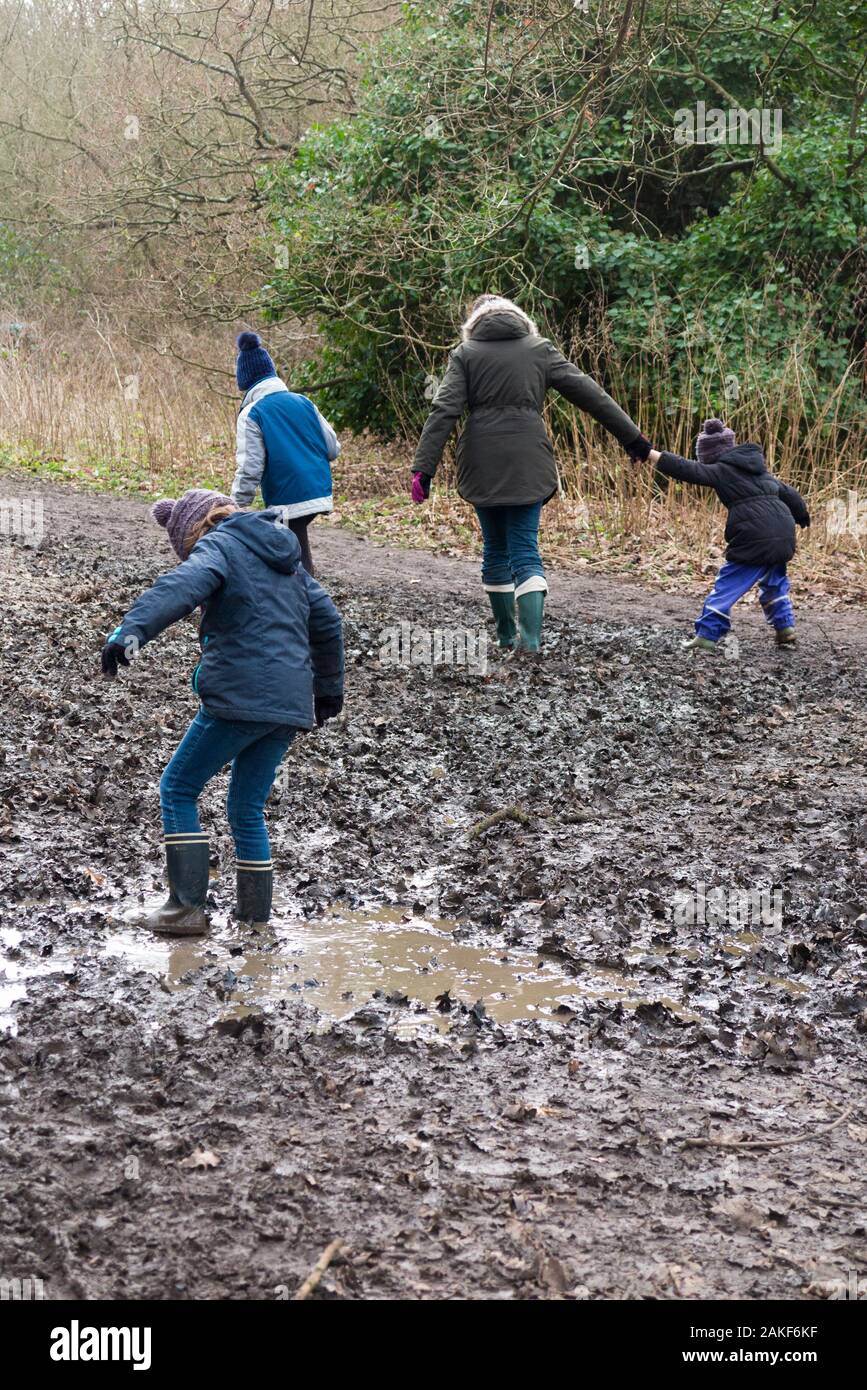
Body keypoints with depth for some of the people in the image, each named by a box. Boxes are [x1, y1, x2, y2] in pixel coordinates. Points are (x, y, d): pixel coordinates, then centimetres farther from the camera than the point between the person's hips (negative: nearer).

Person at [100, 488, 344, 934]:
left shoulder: (219, 546, -1)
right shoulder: (285, 558, 22)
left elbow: (180, 588, -23)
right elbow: (327, 620, 27)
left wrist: (130, 632, -38)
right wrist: (328, 687, 37)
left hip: (239, 697, -7)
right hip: (289, 706, 7)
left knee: (177, 789, 6)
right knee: (248, 809, 16)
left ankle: (187, 906, 0)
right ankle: (255, 916, 14)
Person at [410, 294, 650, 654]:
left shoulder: (466, 354, 6)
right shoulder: (540, 349, 9)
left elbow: (444, 411, -5)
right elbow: (588, 393, 7)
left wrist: (423, 467, -8)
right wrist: (631, 436, 10)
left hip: (482, 466, 0)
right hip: (528, 464, 0)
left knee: (495, 548, 14)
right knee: (525, 550, 0)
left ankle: (506, 634, 21)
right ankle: (529, 636, -18)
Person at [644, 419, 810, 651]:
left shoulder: (721, 471, 1)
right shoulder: (761, 471, 24)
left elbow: (686, 469, -7)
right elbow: (789, 494, 32)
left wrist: (649, 453, -6)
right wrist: (803, 518, 47)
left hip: (755, 539, -7)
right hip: (784, 535, 7)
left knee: (726, 587, -2)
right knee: (775, 584, 27)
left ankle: (706, 636, -4)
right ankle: (786, 630, 26)